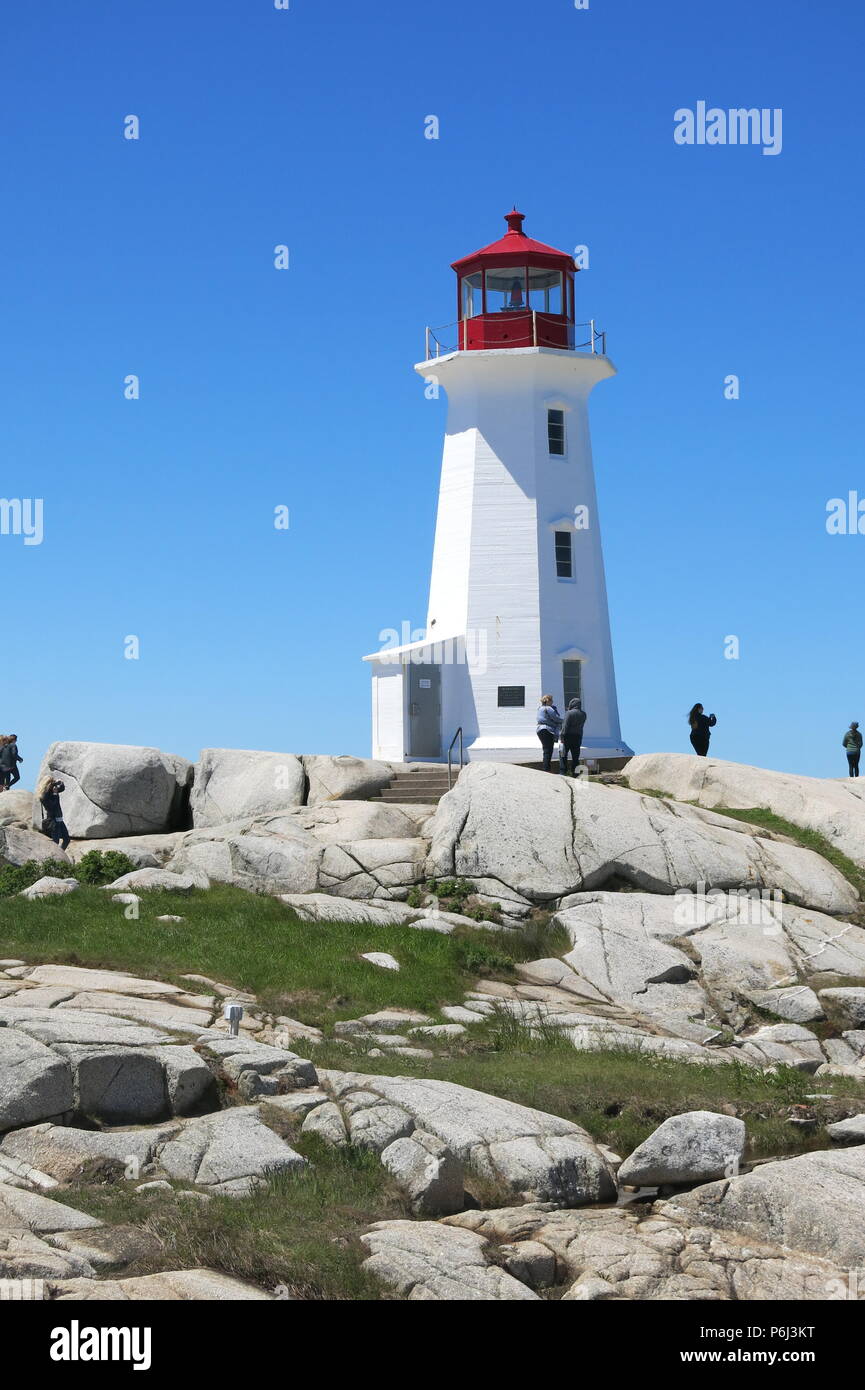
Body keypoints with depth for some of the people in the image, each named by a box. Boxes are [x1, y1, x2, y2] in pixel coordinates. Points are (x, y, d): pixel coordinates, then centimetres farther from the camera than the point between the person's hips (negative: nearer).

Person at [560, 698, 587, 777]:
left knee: (563, 755, 1)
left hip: (568, 735, -5)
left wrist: (562, 737, -10)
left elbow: (565, 726, -13)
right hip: (578, 736, 5)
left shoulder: (569, 713, -11)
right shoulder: (583, 714, 8)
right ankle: (575, 773, 7)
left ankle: (563, 771, -6)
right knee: (575, 756, 9)